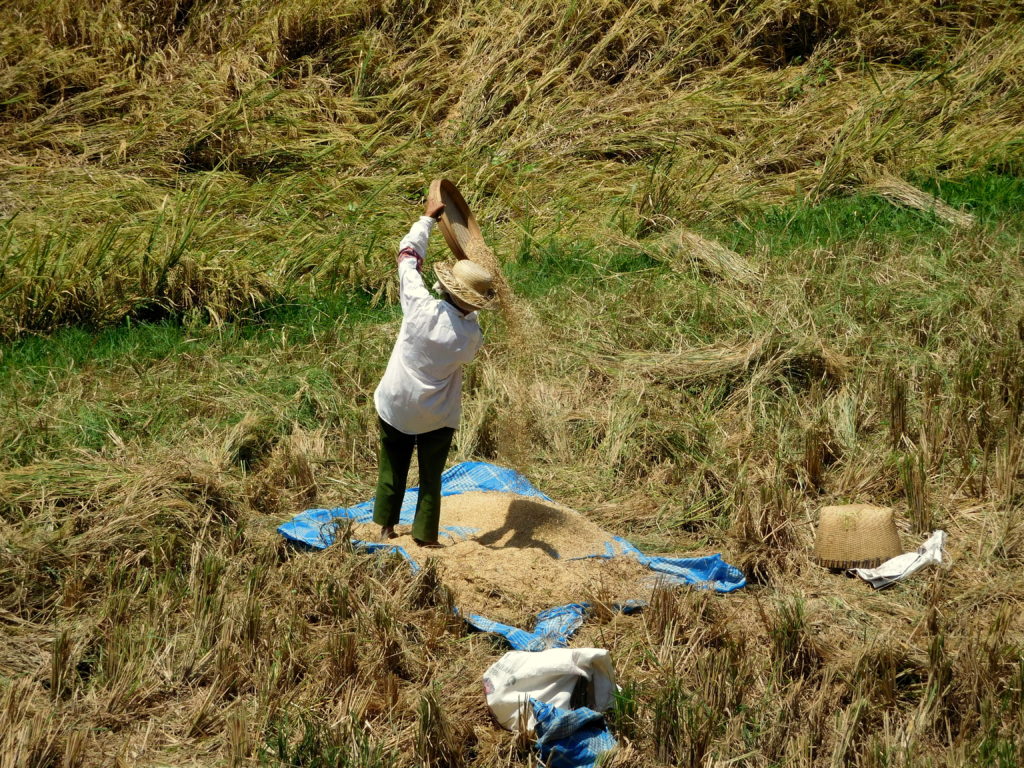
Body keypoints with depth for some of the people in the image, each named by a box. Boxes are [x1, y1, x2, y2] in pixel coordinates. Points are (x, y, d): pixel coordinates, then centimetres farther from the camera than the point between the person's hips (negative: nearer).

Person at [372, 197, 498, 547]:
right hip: (437, 418, -1)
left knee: (392, 470, 19)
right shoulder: (472, 335, -19)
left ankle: (385, 526, 31)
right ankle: (425, 536, 19)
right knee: (431, 477, 14)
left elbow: (408, 255, -8)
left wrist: (428, 218, 5)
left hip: (395, 407, 1)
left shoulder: (422, 308, -22)